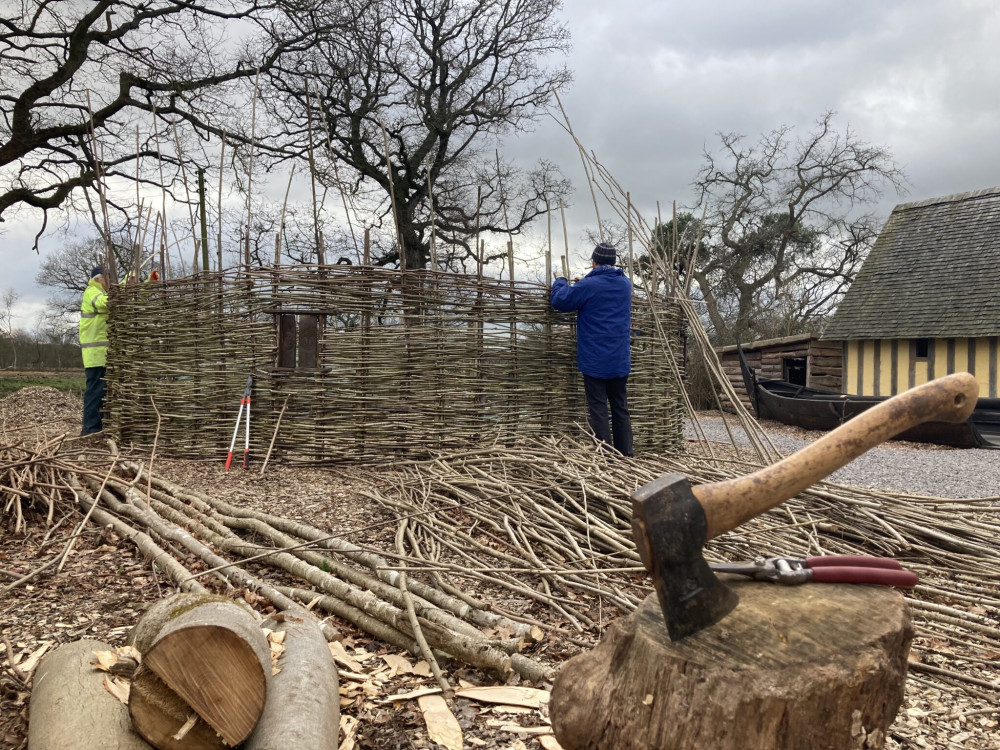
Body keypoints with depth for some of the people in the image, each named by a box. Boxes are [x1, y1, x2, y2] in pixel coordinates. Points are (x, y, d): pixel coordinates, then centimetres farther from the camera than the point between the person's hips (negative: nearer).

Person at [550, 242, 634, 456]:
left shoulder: (588, 286, -11)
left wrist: (560, 282, 17)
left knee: (598, 408, -3)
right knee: (621, 408, 11)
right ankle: (625, 455, 13)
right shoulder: (626, 285, 10)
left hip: (595, 360, -5)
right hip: (620, 360, 6)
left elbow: (559, 301, -5)